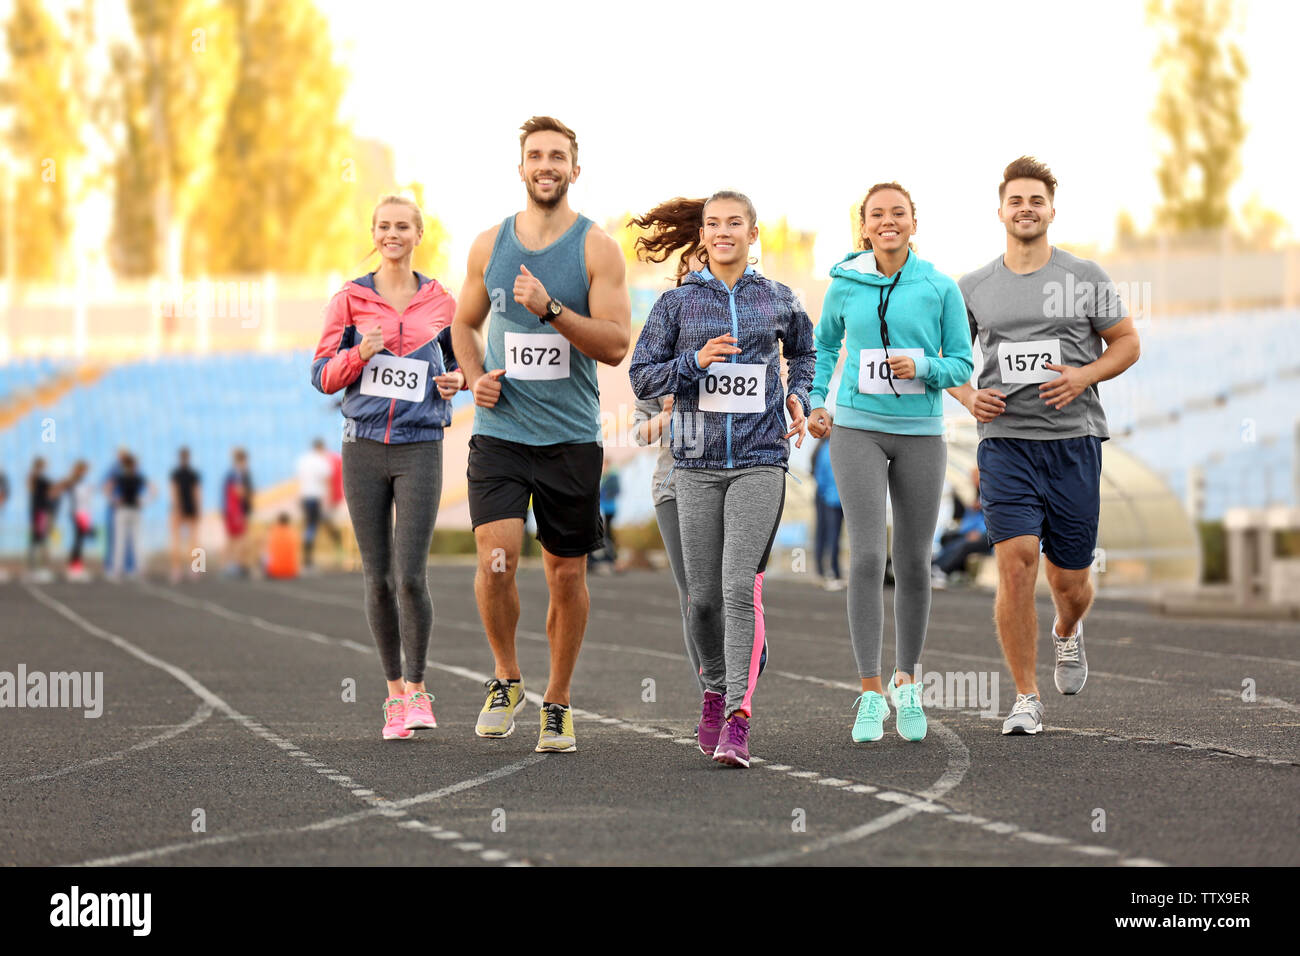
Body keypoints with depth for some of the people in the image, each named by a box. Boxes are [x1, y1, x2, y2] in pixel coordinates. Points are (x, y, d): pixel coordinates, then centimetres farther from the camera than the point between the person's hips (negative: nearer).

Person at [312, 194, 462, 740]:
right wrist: (359, 354, -15)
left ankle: (417, 689, 4)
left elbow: (457, 357, 21)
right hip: (364, 448, 1)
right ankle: (394, 695, 17)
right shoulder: (350, 300, 4)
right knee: (378, 579, 5)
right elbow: (323, 376, 3)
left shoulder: (440, 302, 6)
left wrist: (457, 379, -1)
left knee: (411, 576, -12)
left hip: (420, 449, -1)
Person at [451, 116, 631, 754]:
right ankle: (505, 677, 7)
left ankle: (557, 701, 20)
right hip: (499, 432, 1)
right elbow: (465, 323, 20)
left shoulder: (597, 248, -2)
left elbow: (616, 344, -9)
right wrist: (475, 377, 1)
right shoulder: (490, 245, 7)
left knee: (567, 572, 5)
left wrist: (550, 309, -21)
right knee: (496, 557, -16)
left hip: (571, 437, -1)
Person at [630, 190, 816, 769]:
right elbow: (642, 376, 4)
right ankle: (716, 688, 31)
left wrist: (799, 396, 11)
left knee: (739, 586, -15)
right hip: (698, 462, 1)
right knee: (703, 596, 4)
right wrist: (694, 361, -12)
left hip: (760, 460, -1)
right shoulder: (678, 302, 6)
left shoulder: (778, 302, 8)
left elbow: (804, 351, 28)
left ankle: (738, 719, -19)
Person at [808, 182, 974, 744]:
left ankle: (907, 682, 25)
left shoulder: (940, 288, 0)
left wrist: (921, 368, -15)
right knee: (867, 556, -12)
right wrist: (816, 403, 9)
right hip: (858, 430, -1)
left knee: (913, 563, 6)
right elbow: (825, 344, 20)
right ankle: (871, 693, -10)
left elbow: (962, 364, 3)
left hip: (921, 434, 1)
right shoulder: (845, 286, 3)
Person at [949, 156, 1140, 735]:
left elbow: (1127, 343, 10)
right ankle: (1026, 699, -5)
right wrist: (969, 397, -2)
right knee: (1015, 564, -15)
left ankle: (1067, 634, 44)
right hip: (1005, 442, 0)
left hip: (1073, 442, 0)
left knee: (1069, 580, 6)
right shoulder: (973, 288, 8)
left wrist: (1085, 375, -9)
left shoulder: (1085, 278, 5)